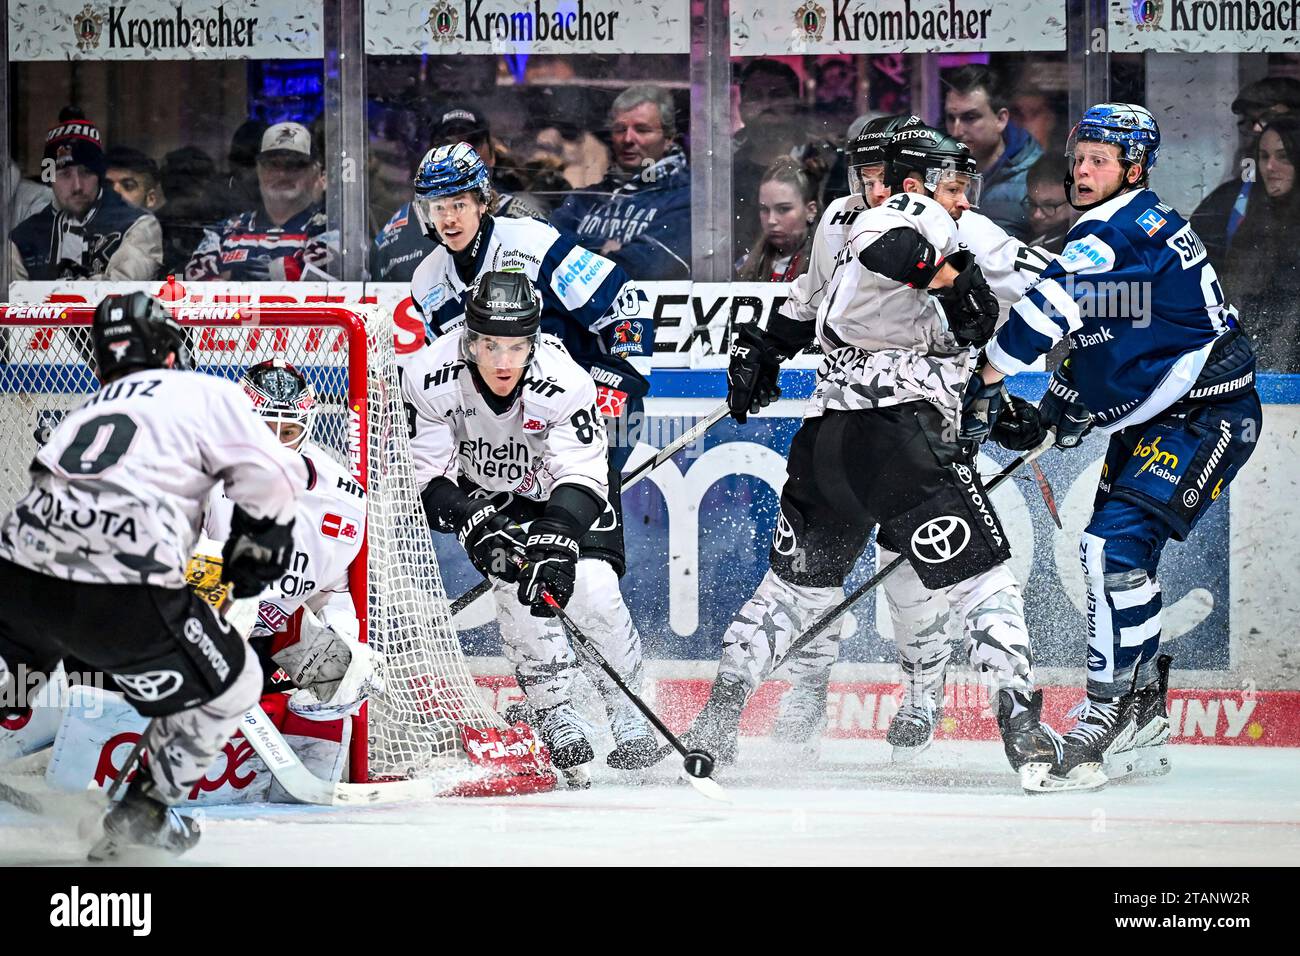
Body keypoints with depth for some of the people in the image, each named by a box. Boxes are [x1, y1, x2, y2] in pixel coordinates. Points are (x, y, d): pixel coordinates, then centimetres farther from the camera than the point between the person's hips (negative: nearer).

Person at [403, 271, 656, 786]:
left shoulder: (563, 381, -33)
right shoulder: (432, 376, -29)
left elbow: (581, 477, -32)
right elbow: (433, 477, -20)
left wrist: (556, 536, -47)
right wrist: (476, 524, -35)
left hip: (560, 483, -1)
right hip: (484, 494, 1)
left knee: (591, 584, -19)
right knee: (514, 577, -23)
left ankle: (626, 705, 4)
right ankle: (555, 714, -10)